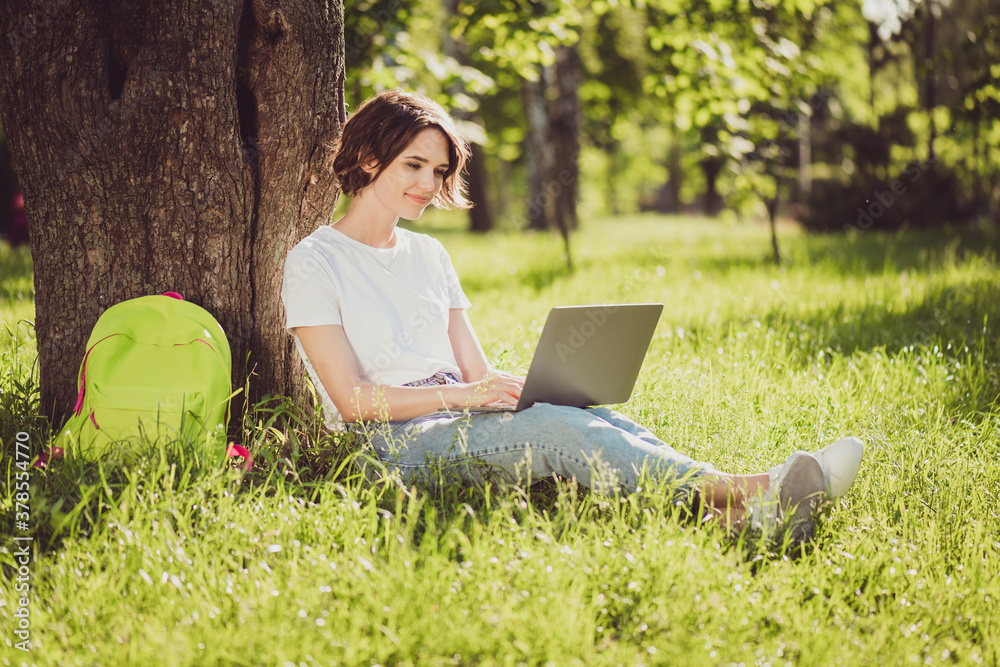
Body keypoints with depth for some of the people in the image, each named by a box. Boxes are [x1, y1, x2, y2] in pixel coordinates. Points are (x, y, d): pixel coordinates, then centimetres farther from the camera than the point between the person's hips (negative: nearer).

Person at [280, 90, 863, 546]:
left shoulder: (429, 255, 20)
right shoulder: (314, 262, -2)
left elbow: (477, 371, 15)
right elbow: (352, 398, -11)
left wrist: (523, 385, -8)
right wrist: (464, 394, -20)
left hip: (456, 419, 6)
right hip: (392, 441, -6)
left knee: (595, 416, -25)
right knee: (553, 428, -33)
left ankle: (740, 510, -49)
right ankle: (726, 490, -51)